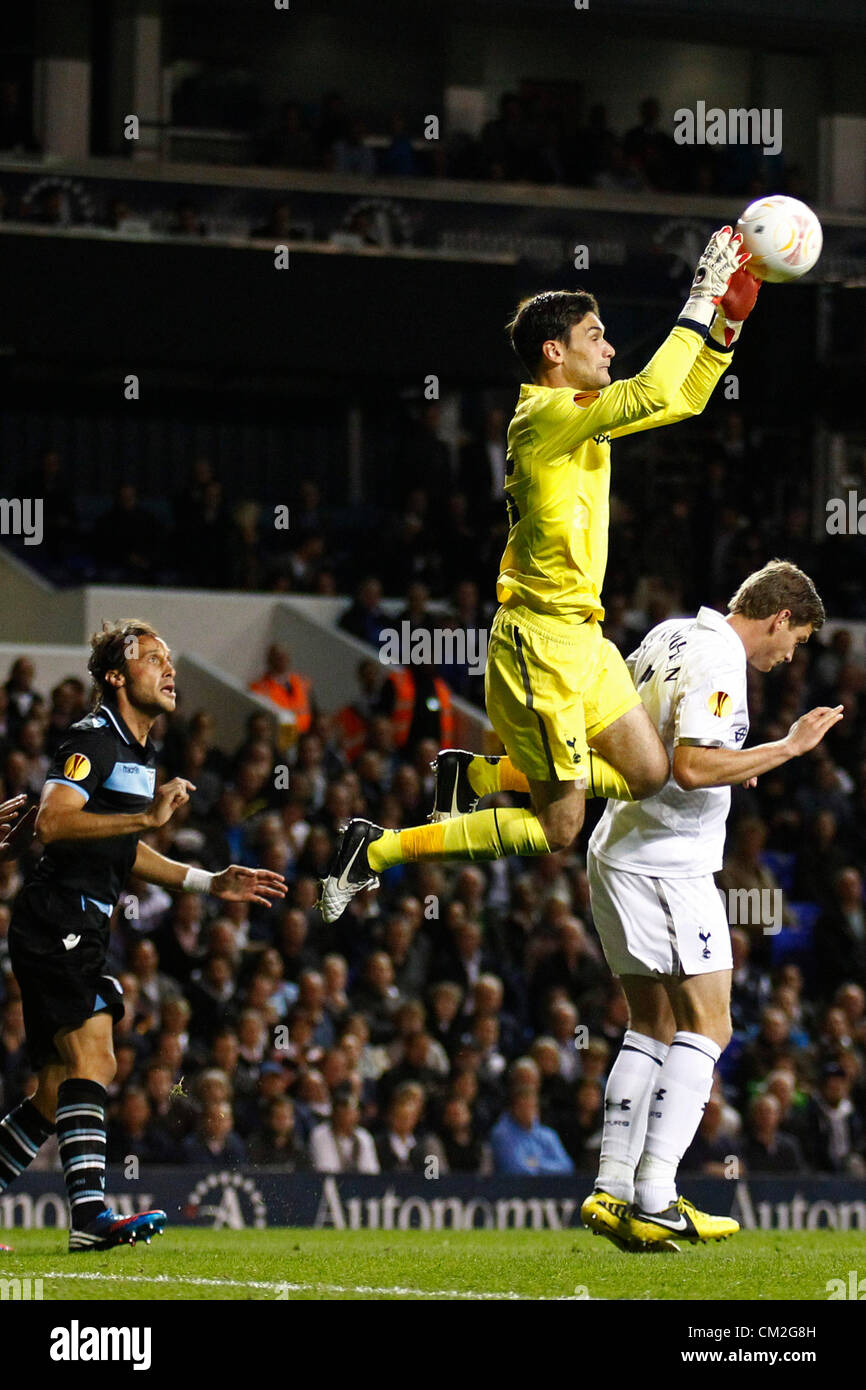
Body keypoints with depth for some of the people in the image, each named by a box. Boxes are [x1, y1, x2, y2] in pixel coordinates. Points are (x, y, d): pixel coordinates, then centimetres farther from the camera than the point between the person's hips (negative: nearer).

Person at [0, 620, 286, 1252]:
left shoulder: (140, 753, 21)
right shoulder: (94, 738, -10)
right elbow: (52, 822, -24)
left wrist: (212, 882, 27)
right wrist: (148, 816, -29)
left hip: (81, 933, 10)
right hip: (56, 921, -10)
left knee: (57, 1095, 9)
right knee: (91, 1053, -22)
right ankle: (90, 1214, -32)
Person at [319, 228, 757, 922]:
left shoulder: (582, 414, 11)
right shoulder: (547, 416, -18)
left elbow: (685, 397, 19)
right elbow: (653, 393, -32)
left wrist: (728, 317, 7)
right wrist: (701, 299, -24)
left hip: (582, 639, 10)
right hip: (541, 644, -10)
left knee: (650, 775, 11)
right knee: (556, 829, -4)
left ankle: (475, 775, 21)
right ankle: (374, 850, 4)